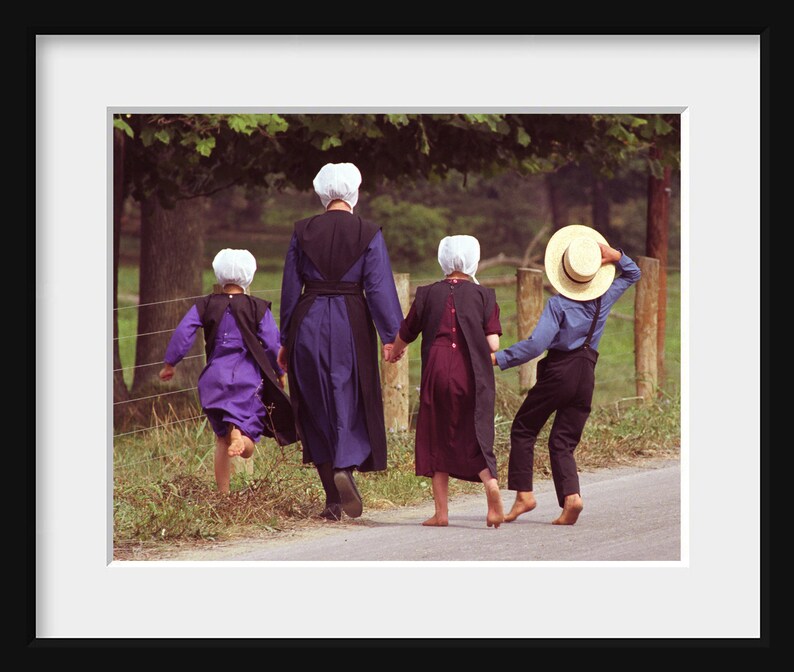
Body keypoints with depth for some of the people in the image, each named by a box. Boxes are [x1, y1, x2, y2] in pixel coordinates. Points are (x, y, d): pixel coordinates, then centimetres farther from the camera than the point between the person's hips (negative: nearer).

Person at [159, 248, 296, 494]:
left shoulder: (205, 306, 4)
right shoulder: (258, 308, 0)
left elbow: (182, 334, -1)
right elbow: (272, 345, 0)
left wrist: (169, 364, 12)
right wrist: (279, 373, 15)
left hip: (215, 379, 2)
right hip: (249, 379, -2)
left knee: (221, 440, 16)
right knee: (246, 448, -4)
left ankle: (223, 493, 9)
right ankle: (238, 431, -39)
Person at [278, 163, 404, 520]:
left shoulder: (302, 232, 1)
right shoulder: (368, 234, -4)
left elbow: (290, 289, 5)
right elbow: (379, 288, -7)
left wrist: (285, 341, 12)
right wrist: (392, 336, -2)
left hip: (308, 326, 2)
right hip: (351, 325, -2)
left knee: (316, 409, 10)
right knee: (352, 405, 9)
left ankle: (333, 499, 8)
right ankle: (346, 468, -18)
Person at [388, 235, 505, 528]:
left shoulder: (427, 294, 6)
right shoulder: (484, 295, 3)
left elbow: (405, 336, 14)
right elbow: (493, 344, -5)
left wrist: (395, 352, 36)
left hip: (437, 372, 0)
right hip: (472, 376, 0)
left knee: (437, 439, 10)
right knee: (475, 438, 6)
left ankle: (441, 512, 7)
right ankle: (491, 482, -23)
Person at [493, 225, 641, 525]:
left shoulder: (558, 304, -12)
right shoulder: (604, 299, 3)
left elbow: (536, 344, -20)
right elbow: (632, 274, 22)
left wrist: (498, 358, -16)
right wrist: (615, 256, 3)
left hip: (558, 372, -5)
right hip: (587, 375, 5)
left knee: (523, 430, 10)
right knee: (563, 442, 8)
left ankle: (524, 493, 1)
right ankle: (571, 496, -13)